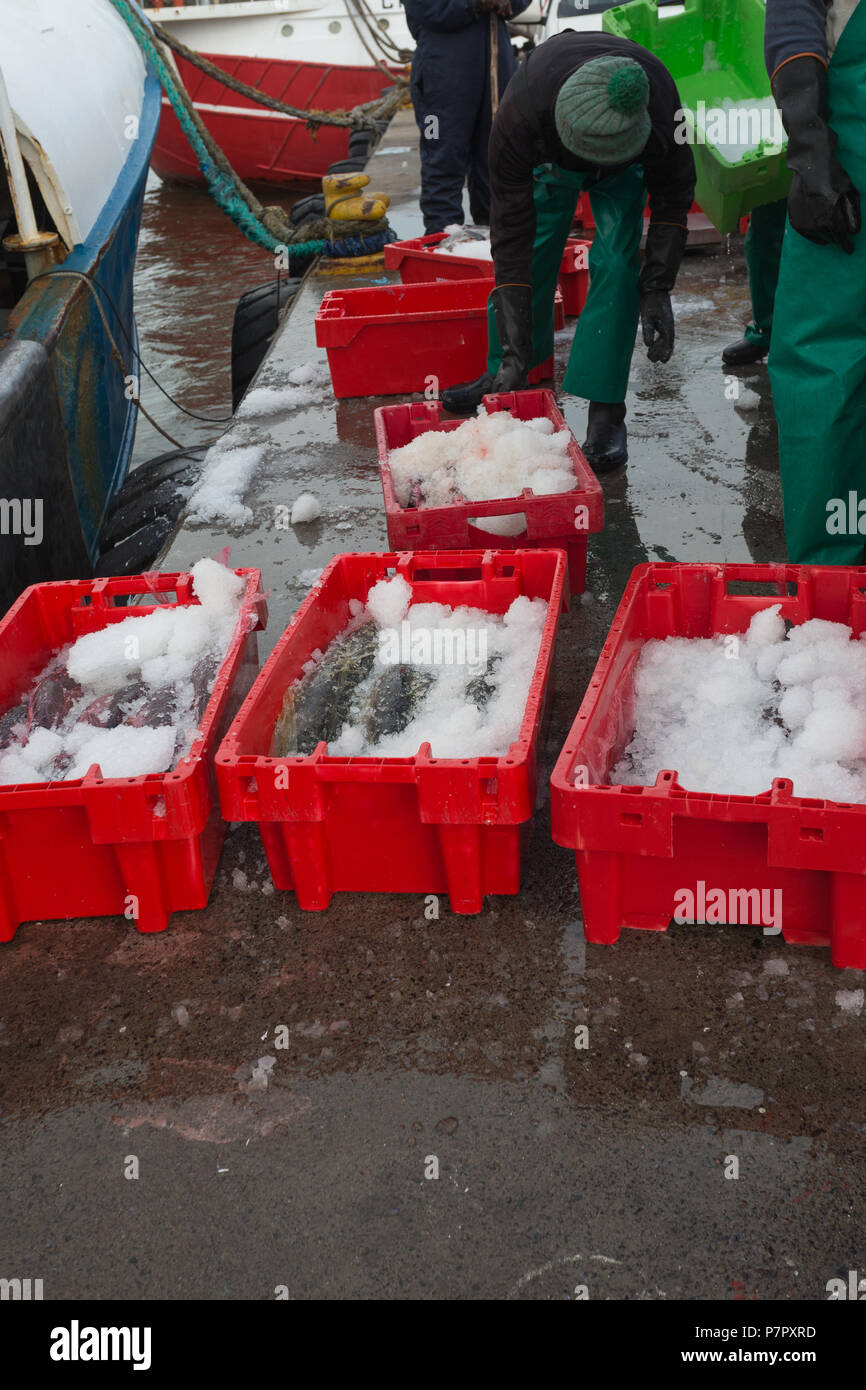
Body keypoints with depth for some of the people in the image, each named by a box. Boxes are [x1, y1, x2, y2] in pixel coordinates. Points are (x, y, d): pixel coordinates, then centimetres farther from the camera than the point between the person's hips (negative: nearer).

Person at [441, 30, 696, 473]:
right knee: (529, 258, -2)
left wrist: (657, 289, -28)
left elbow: (672, 196, -21)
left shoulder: (659, 102, -41)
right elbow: (511, 233, -37)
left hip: (624, 166, -1)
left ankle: (605, 412, -12)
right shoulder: (518, 116, -42)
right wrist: (515, 354, -39)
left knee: (615, 263, -16)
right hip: (549, 155, 1)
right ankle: (504, 372, 22)